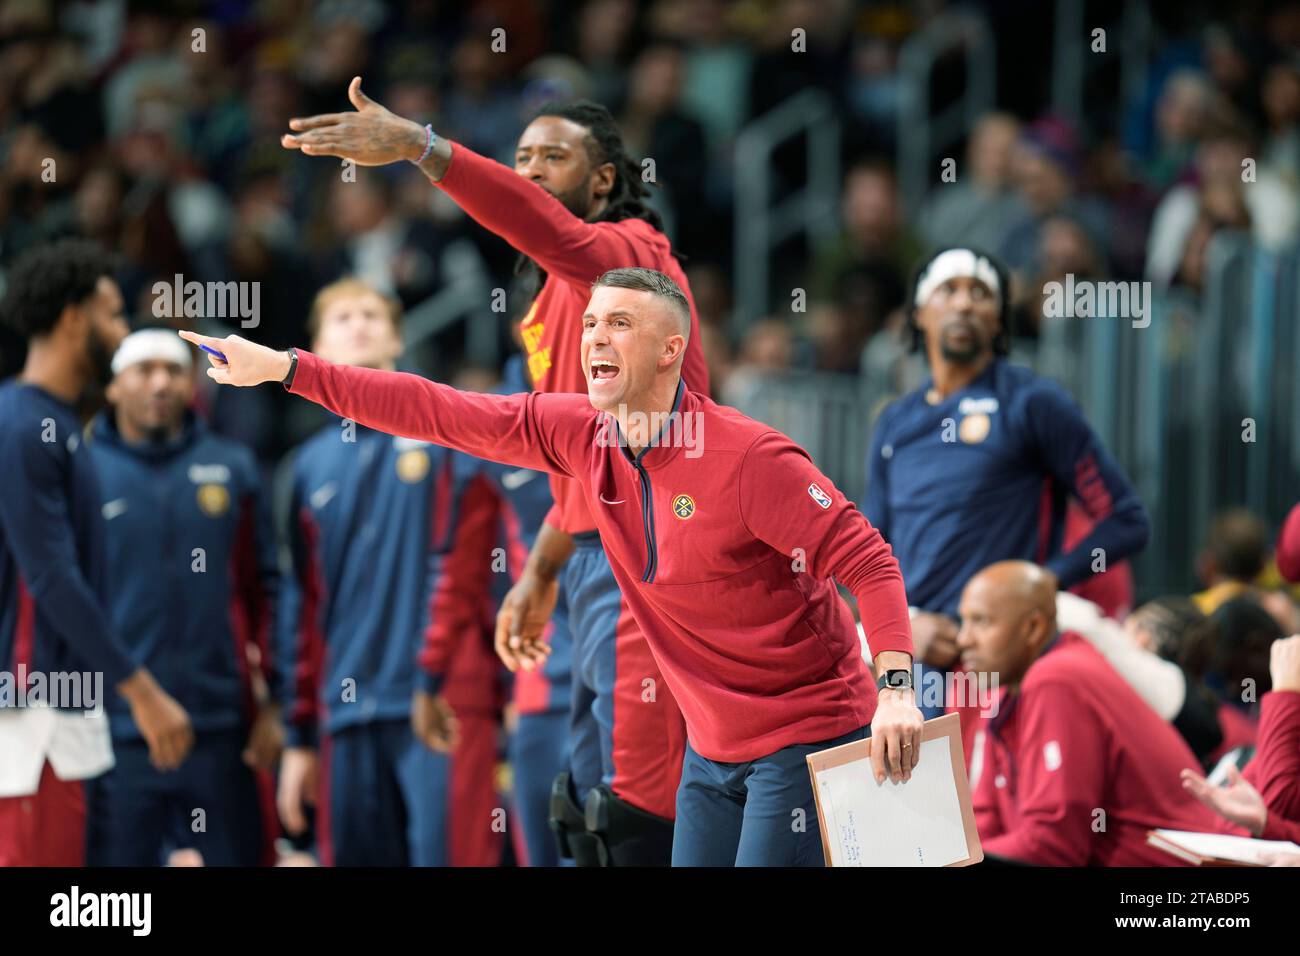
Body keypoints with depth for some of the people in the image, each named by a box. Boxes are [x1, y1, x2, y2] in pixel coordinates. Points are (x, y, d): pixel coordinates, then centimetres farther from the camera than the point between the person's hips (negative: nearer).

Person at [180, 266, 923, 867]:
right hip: (713, 747, 7)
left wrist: (895, 686, -31)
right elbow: (442, 414, 3)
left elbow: (869, 563, -17)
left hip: (804, 739, -7)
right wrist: (284, 369, 2)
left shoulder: (749, 457, -19)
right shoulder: (579, 435, 1)